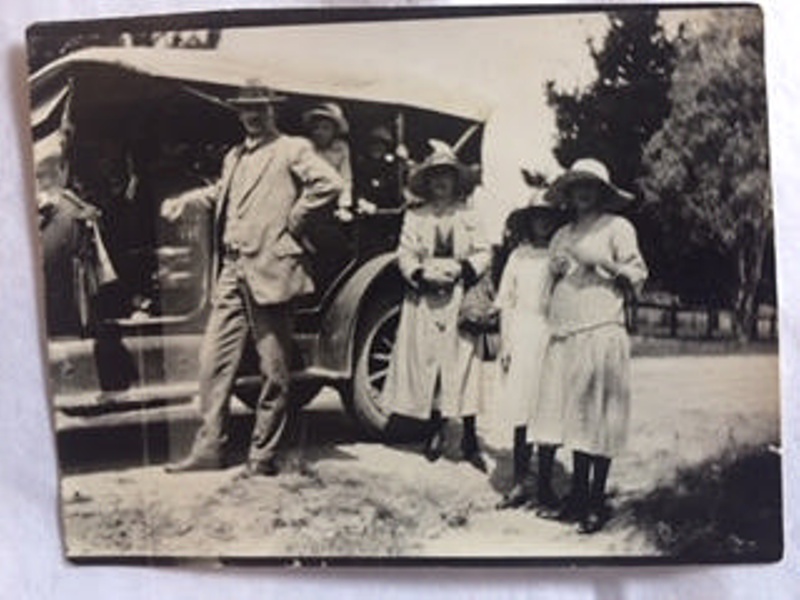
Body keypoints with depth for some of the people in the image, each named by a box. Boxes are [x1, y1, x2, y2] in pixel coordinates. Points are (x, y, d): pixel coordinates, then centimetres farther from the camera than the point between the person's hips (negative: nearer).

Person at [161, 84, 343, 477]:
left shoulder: (292, 150, 0)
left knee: (274, 370, 0)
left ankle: (263, 455, 10)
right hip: (232, 271, 7)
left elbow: (328, 183, -14)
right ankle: (209, 447, 14)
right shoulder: (234, 157, 22)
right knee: (213, 360, 5)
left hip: (269, 270, -7)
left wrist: (293, 222, -10)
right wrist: (186, 201, 23)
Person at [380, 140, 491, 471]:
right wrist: (423, 274, -14)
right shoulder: (415, 216, 8)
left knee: (462, 363, -3)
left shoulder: (469, 215, 8)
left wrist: (462, 269, -12)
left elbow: (483, 253, 5)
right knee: (427, 363, 2)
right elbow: (405, 255, 2)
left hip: (460, 299, -1)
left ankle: (470, 437, 3)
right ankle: (436, 431, 16)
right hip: (424, 300, 1)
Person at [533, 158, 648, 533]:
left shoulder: (617, 227, 5)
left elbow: (638, 276, -1)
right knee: (571, 416, 5)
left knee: (597, 419, -4)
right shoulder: (562, 235, 20)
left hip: (602, 333, -5)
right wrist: (555, 270, 6)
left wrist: (603, 264, -13)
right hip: (563, 335, 6)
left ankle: (597, 502, 4)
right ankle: (577, 496, 14)